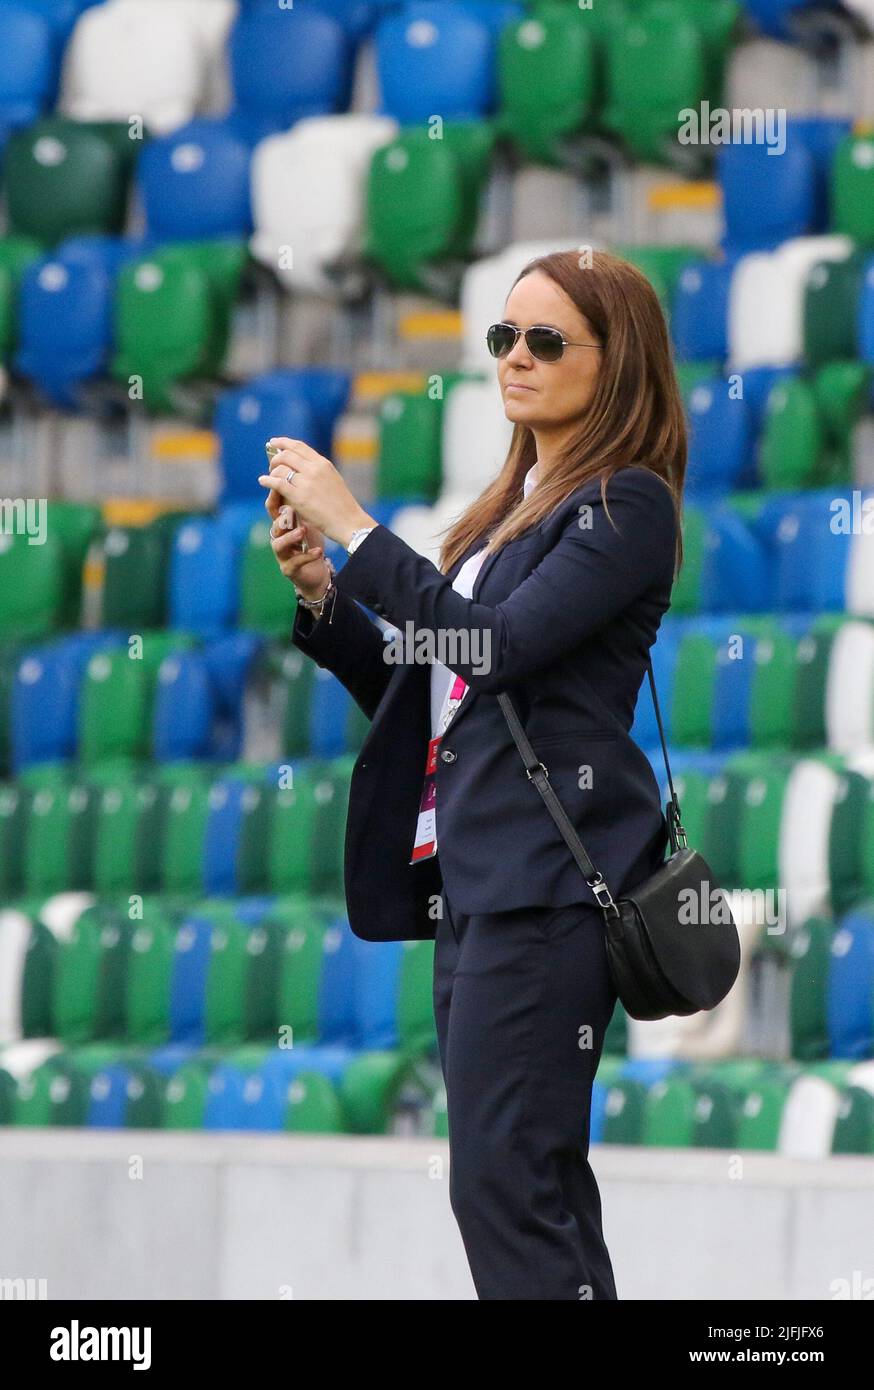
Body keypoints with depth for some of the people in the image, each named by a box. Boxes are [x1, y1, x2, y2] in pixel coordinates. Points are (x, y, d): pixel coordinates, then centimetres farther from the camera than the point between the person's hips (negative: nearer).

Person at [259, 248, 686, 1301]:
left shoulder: (626, 505, -5)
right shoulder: (513, 507, 22)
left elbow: (497, 647, -18)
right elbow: (411, 689, 23)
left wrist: (354, 529, -14)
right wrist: (319, 591, 8)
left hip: (547, 877, -9)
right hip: (469, 872, 9)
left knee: (502, 1183, -16)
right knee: (537, 1192, 7)